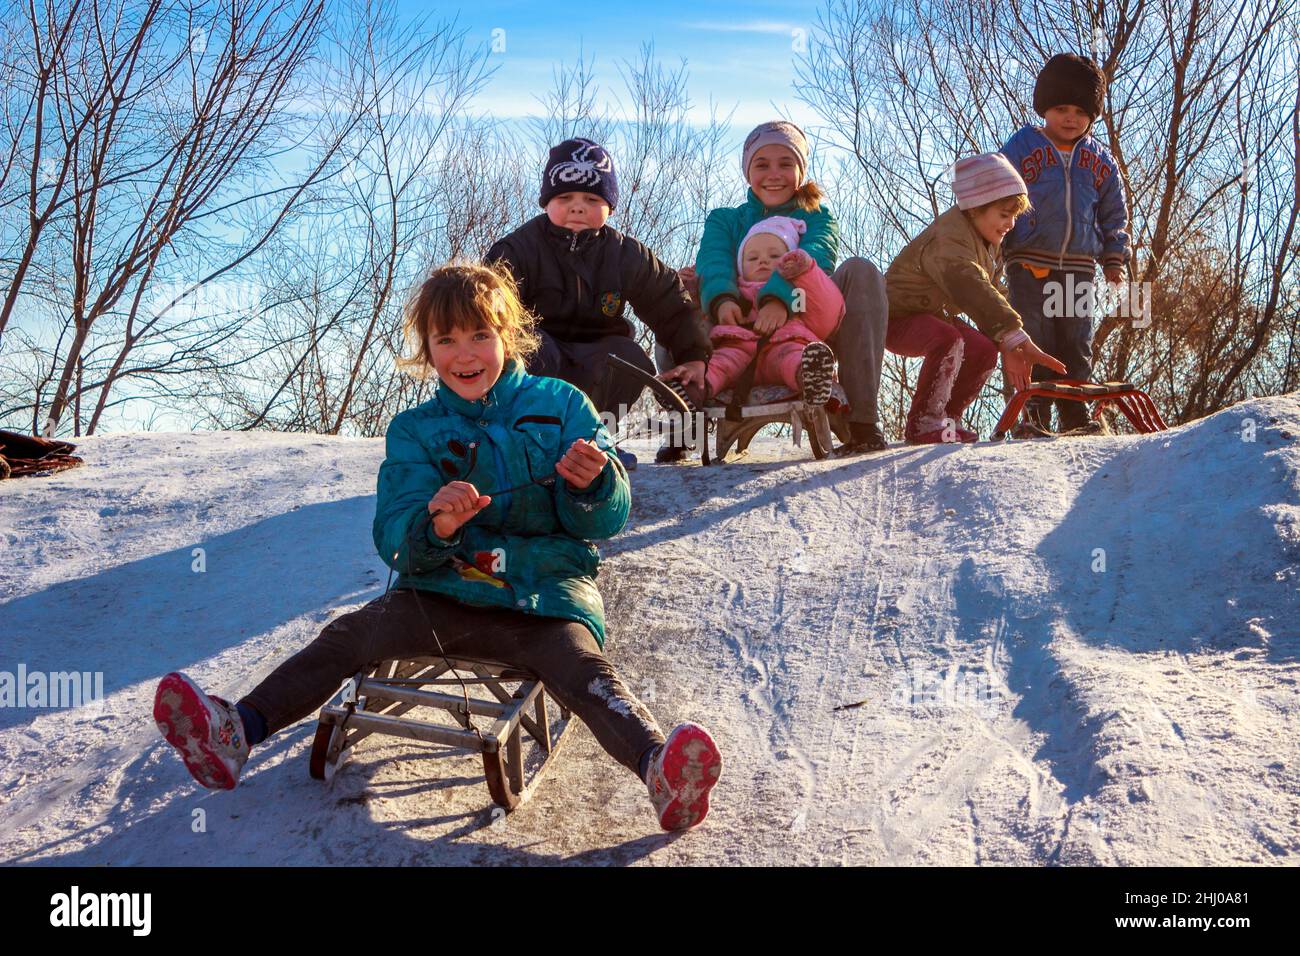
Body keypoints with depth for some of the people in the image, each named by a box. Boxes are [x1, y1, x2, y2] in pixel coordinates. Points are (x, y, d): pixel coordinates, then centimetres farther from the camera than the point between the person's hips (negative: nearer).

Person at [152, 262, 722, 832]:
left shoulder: (561, 405, 4)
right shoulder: (416, 431, 10)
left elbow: (605, 521, 2)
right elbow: (393, 539, -2)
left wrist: (593, 485, -24)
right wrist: (433, 528, -27)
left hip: (547, 593, -3)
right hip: (441, 591, 4)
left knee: (583, 666, -29)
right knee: (348, 636, -13)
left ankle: (659, 766, -51)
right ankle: (238, 732, -18)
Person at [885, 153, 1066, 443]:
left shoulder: (986, 240, 3)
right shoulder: (947, 239, -30)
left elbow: (989, 295, 4)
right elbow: (975, 291, -43)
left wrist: (1006, 347, -8)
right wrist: (1019, 339, -50)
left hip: (934, 316, 9)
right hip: (895, 318, -9)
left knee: (984, 350, -11)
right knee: (949, 339, -36)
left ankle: (946, 419, 7)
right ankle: (923, 422, -21)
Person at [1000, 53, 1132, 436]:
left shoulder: (1100, 161, 11)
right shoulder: (1022, 147, 1)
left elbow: (1114, 214, 18)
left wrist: (1115, 258, 12)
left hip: (1079, 266, 3)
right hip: (1029, 261, -3)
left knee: (1077, 343, 5)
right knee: (1033, 339, -5)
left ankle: (1075, 414, 12)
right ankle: (1035, 413, 0)